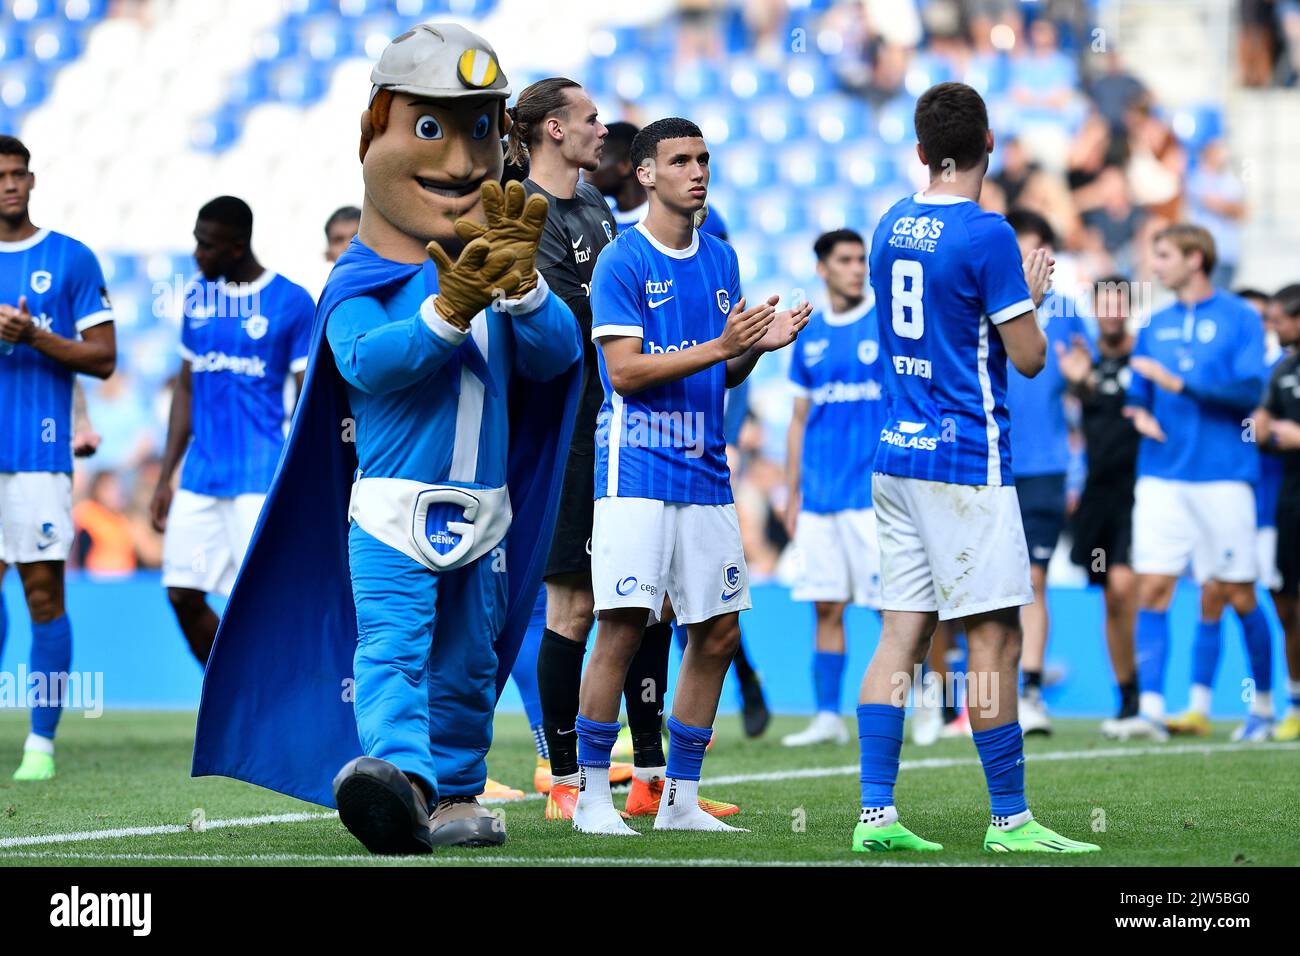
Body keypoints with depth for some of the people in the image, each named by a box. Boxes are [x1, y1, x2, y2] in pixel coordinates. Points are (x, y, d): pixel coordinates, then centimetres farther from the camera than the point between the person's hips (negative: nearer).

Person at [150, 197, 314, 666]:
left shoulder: (292, 302, -5)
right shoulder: (197, 296, 11)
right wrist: (165, 477, 13)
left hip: (261, 478, -6)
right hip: (200, 477, 6)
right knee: (183, 595, 3)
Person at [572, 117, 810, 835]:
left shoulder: (720, 258, 15)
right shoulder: (622, 262, -6)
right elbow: (624, 371, -13)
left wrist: (759, 346, -2)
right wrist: (719, 346, -19)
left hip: (706, 473, 7)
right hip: (637, 472, -7)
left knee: (717, 634, 6)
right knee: (623, 630, -10)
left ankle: (680, 798, 15)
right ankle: (593, 795, 0)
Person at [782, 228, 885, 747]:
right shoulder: (810, 334, 12)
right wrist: (792, 493, 13)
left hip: (875, 490, -4)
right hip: (819, 495, 4)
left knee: (891, 604, -4)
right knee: (826, 607, 5)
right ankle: (827, 716, 10)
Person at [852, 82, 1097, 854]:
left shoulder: (891, 227, 11)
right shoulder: (986, 234, -12)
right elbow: (1028, 357, -9)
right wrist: (1032, 295, 8)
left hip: (897, 456, 8)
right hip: (967, 460, -8)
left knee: (902, 636, 6)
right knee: (995, 640, -3)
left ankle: (877, 813, 3)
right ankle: (1011, 820, -1)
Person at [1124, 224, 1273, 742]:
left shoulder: (1239, 318, -1)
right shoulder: (1156, 325, 14)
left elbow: (1249, 392, -12)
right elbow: (1138, 395, 19)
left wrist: (1179, 383, -18)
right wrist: (1140, 414, -4)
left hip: (1223, 476, -4)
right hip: (1161, 477, 4)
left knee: (1239, 596, 2)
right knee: (1152, 589, -8)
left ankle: (1263, 706, 17)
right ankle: (1150, 708, -9)